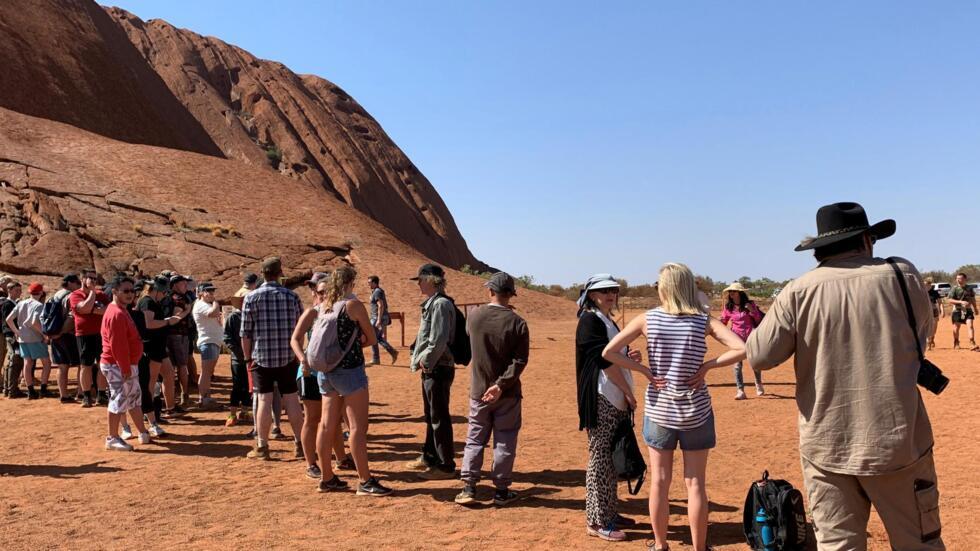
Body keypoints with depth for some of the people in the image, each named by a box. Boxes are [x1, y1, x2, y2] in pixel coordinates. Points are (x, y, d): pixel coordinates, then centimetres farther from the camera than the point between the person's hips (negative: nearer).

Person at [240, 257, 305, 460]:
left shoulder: (252, 297, -4)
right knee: (291, 400, 7)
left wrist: (248, 358, 6)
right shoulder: (291, 296, 0)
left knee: (264, 400, 4)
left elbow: (245, 332, -3)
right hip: (287, 356, 1)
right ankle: (300, 445, 13)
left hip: (261, 357, -1)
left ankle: (262, 447, 10)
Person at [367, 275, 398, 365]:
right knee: (380, 338, 13)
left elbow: (381, 306, -23)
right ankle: (393, 352, 7)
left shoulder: (377, 292, -14)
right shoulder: (379, 291, 16)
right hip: (380, 318, 10)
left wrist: (379, 320, -25)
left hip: (378, 318, -10)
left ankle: (375, 359, 4)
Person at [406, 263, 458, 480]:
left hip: (438, 369, -10)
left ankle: (446, 466, 7)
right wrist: (419, 359, 11)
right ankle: (429, 457, 34)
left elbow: (438, 341, -25)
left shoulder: (441, 304, -18)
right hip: (430, 368, 10)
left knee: (439, 418, -2)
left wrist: (425, 361, -15)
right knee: (430, 416, 20)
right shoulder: (431, 303, 14)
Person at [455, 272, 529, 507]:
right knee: (505, 442, 9)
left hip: (479, 390, 2)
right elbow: (520, 361, -17)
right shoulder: (517, 322, -13)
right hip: (507, 393, -2)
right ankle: (501, 490, 15)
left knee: (475, 439, 13)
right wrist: (501, 385, -18)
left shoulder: (473, 317, -5)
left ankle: (468, 487, 9)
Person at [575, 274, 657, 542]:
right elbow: (604, 360, -17)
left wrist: (630, 357, -2)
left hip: (616, 400, 9)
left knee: (612, 459, 14)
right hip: (601, 400, -9)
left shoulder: (608, 321, 16)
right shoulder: (590, 320, -11)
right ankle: (596, 521, 5)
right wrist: (628, 392, -12)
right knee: (601, 460, -3)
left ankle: (609, 513, 24)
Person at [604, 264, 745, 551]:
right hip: (695, 411, 0)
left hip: (659, 410, 1)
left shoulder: (647, 319, -8)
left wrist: (645, 370, -6)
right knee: (695, 484, 9)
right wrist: (707, 366, -9)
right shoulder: (704, 321, -9)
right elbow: (741, 349, -18)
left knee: (660, 482, 12)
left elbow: (608, 352, -11)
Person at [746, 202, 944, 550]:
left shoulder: (799, 291, -6)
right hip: (897, 442, 0)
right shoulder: (902, 276, -3)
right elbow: (923, 331, 14)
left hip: (826, 446, 0)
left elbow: (760, 356, -7)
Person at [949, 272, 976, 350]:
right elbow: (950, 300, -11)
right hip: (957, 310, -2)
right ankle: (956, 343, 24)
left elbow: (973, 300, 17)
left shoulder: (969, 289, 5)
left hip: (968, 310, 2)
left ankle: (972, 343, -10)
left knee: (970, 326, -10)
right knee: (956, 328, 6)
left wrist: (975, 309, 20)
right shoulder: (954, 288, -5)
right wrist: (961, 302, -21)